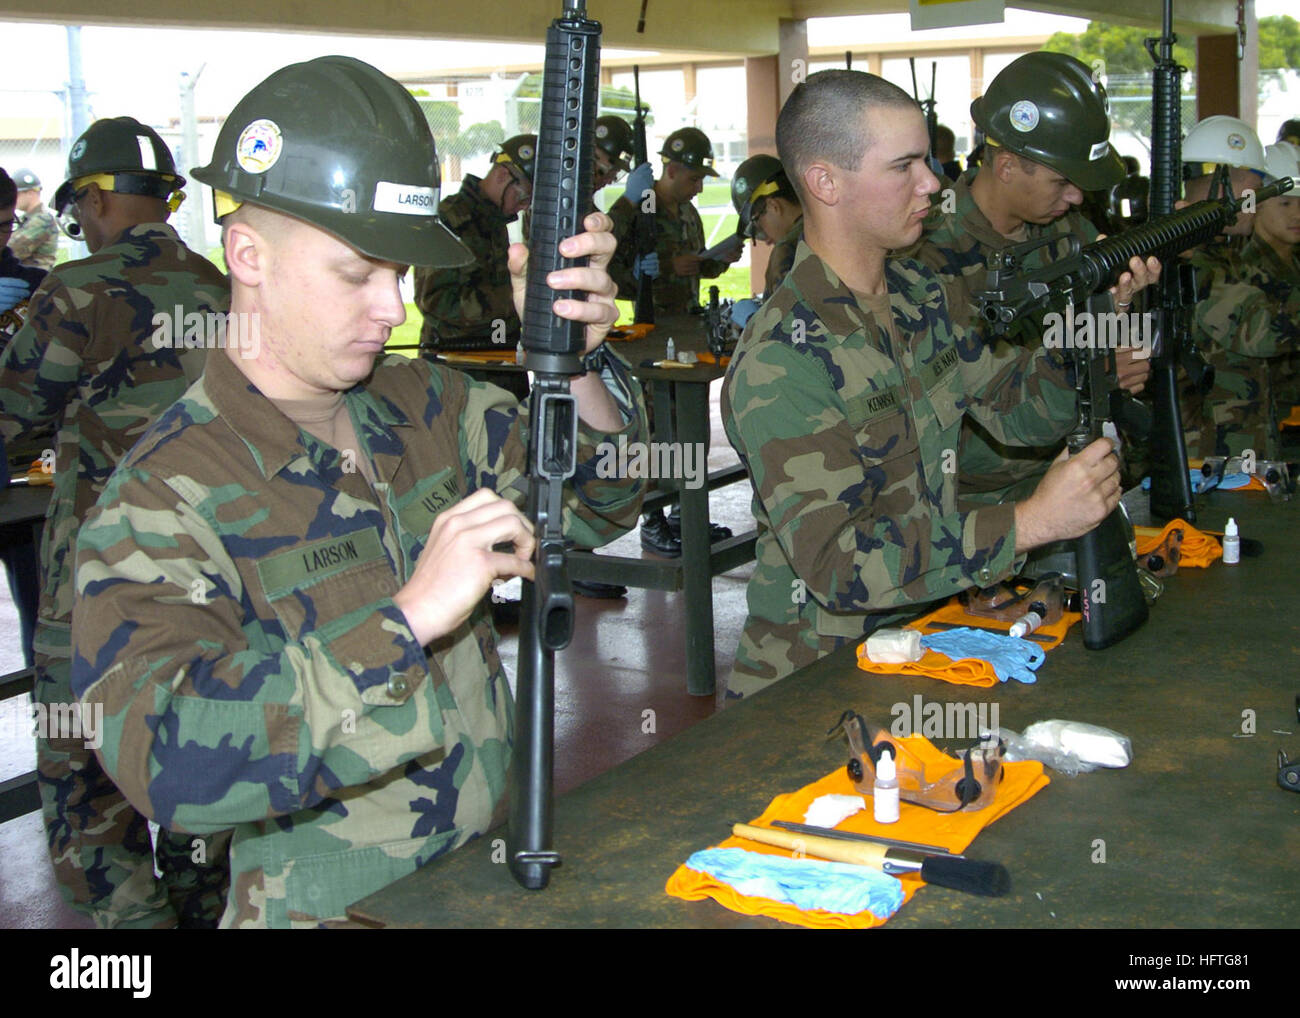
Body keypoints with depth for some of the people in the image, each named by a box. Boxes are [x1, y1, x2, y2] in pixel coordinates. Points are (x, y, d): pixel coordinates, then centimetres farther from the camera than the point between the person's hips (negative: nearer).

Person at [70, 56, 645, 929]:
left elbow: (596, 503, 12)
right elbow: (171, 763, -27)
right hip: (333, 909, -6)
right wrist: (410, 617, -30)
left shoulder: (423, 405, 4)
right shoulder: (167, 497, -15)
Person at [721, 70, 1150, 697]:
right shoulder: (779, 361, -20)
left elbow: (1020, 410, 15)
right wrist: (1030, 522, -30)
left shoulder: (919, 293, 7)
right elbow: (834, 561, -28)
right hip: (811, 677, -7)